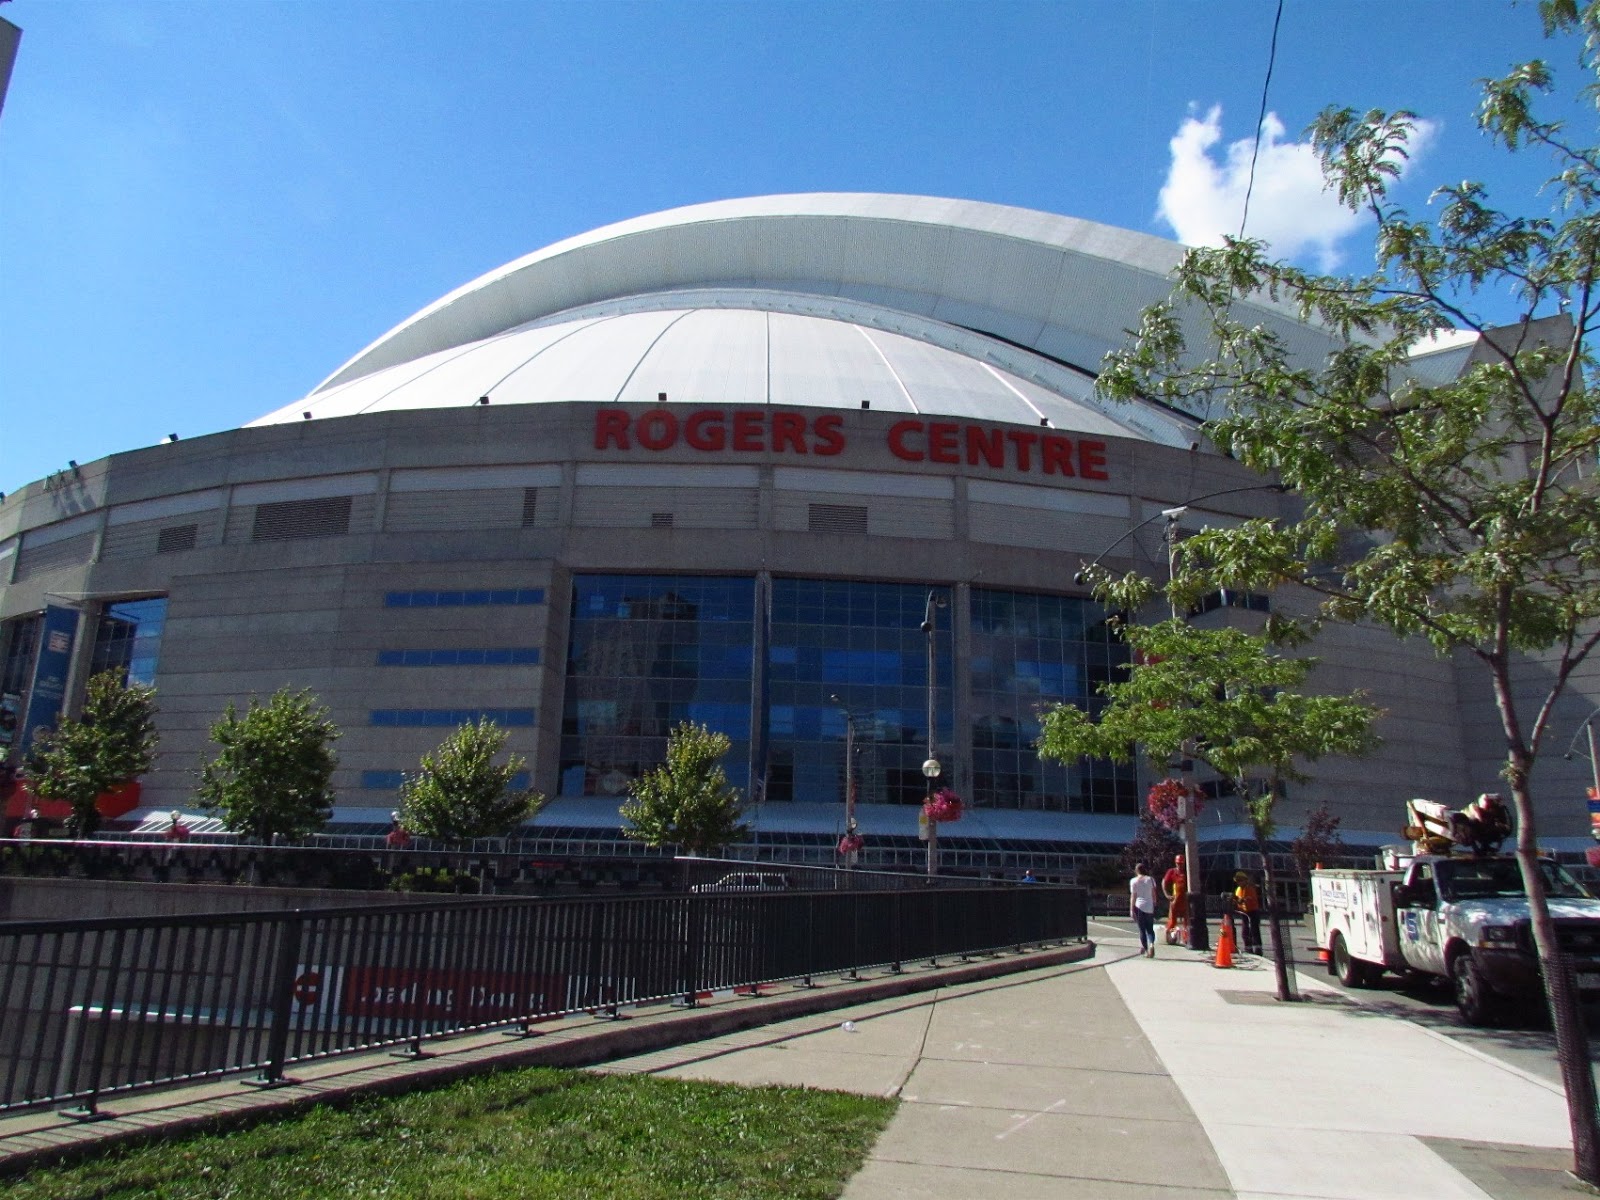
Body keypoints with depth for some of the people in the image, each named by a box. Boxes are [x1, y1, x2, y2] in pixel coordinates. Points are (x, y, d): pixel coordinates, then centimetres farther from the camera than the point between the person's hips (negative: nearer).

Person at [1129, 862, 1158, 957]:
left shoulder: (1133, 881, -3)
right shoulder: (1150, 879, 3)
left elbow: (1133, 896, -6)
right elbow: (1154, 894, 4)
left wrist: (1131, 910, -3)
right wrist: (1154, 905, 15)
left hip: (1139, 906, -2)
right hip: (1149, 907, 2)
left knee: (1142, 929, 8)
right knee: (1150, 929, 9)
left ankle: (1145, 948, 8)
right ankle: (1151, 944, -16)